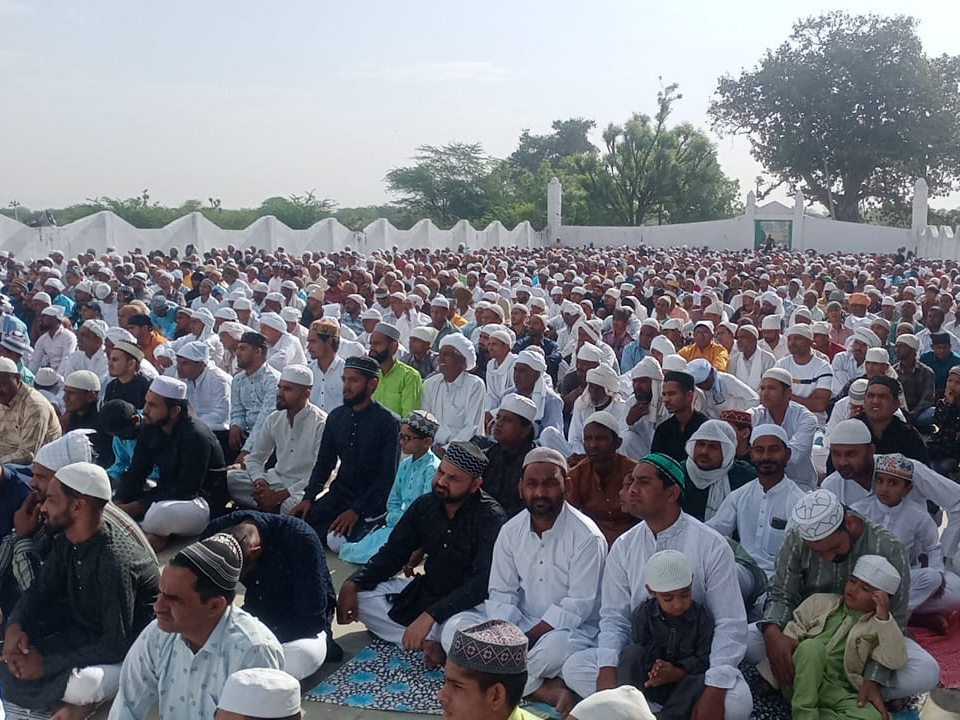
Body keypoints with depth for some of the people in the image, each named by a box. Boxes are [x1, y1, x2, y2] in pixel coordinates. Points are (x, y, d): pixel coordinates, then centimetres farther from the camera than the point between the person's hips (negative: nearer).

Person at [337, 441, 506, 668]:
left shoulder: (490, 518, -21)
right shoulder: (425, 505, -3)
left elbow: (483, 581, -30)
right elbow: (393, 553, 4)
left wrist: (429, 615, -38)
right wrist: (352, 583, -12)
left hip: (468, 604, -7)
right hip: (424, 591, 7)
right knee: (361, 594, -7)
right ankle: (431, 644, -13)